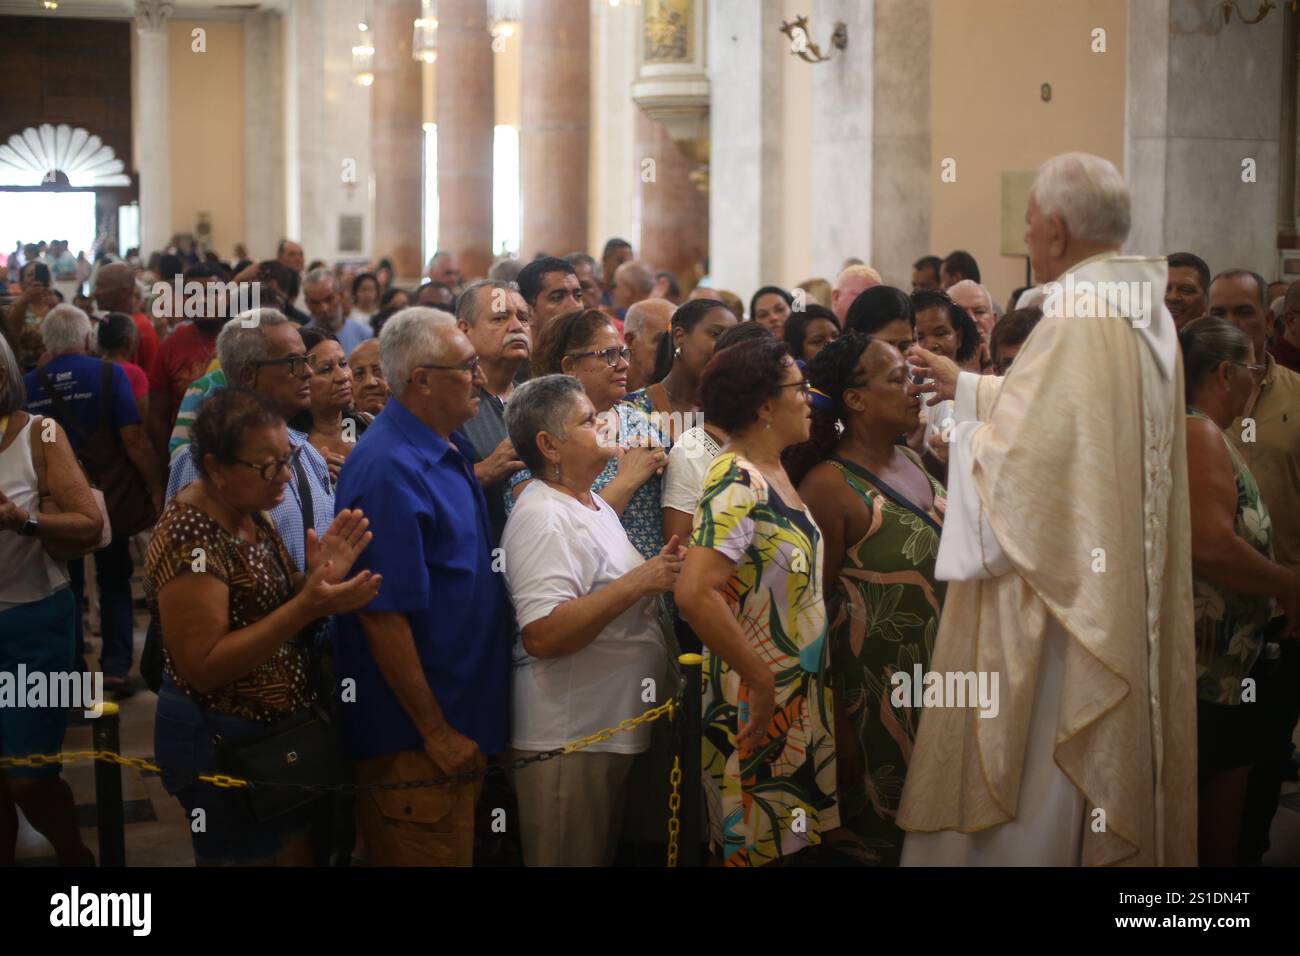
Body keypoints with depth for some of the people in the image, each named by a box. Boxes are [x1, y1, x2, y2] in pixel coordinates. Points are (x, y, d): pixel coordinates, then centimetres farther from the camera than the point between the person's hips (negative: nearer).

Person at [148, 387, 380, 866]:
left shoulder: (248, 513, 3)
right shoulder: (191, 539, -24)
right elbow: (200, 667, -27)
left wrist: (318, 577, -12)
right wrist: (306, 607, -32)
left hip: (279, 731, 9)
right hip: (225, 745, -9)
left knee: (297, 853, 18)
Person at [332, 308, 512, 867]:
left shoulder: (452, 449, 8)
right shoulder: (389, 470, -22)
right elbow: (383, 615, -24)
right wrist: (436, 732, -20)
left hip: (465, 714, 10)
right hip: (416, 737, -10)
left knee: (459, 848, 19)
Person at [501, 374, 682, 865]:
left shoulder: (594, 505, 14)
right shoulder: (542, 518, -18)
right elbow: (541, 637, -29)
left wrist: (657, 570, 9)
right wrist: (638, 582, -27)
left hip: (613, 729, 10)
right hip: (567, 739, -10)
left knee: (604, 855, 18)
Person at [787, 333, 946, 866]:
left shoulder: (913, 462, 9)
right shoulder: (829, 485, -13)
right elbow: (814, 609, -15)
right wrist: (836, 724, -15)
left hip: (938, 680, 7)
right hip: (874, 696, -7)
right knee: (878, 833, 3)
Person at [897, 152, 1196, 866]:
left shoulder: (1076, 321, -20)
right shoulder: (1146, 315, 9)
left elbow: (1019, 453, -22)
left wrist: (967, 433, -2)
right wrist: (967, 386, 25)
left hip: (1059, 593, -9)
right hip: (1127, 593, 9)